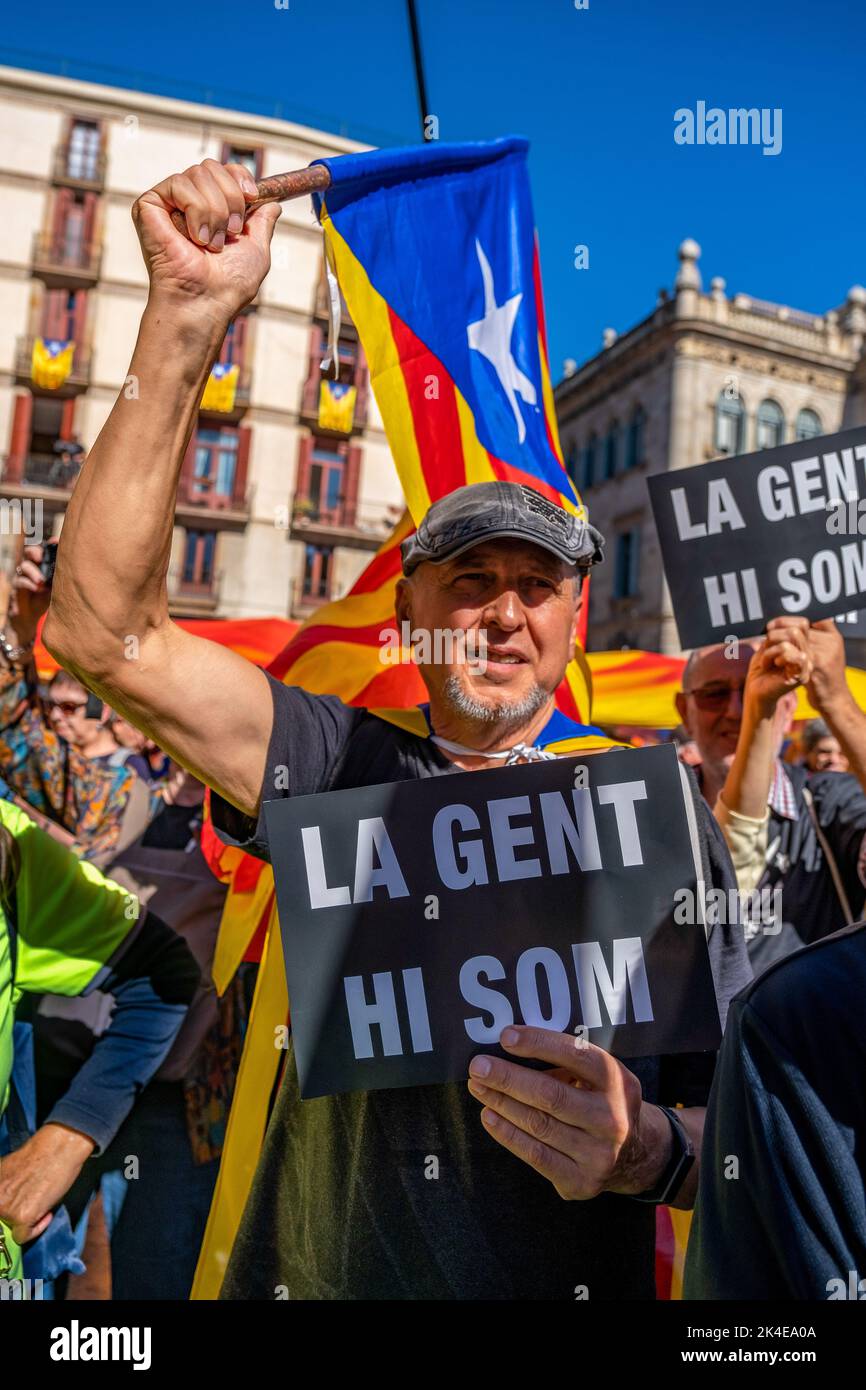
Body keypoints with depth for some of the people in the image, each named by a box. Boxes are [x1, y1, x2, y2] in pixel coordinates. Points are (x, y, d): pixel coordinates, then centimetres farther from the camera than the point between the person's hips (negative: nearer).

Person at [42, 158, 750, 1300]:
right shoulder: (345, 767, -5)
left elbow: (737, 1105, -5)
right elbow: (104, 626, -15)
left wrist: (644, 1149, -28)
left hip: (570, 1283, 0)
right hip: (314, 1274, 1)